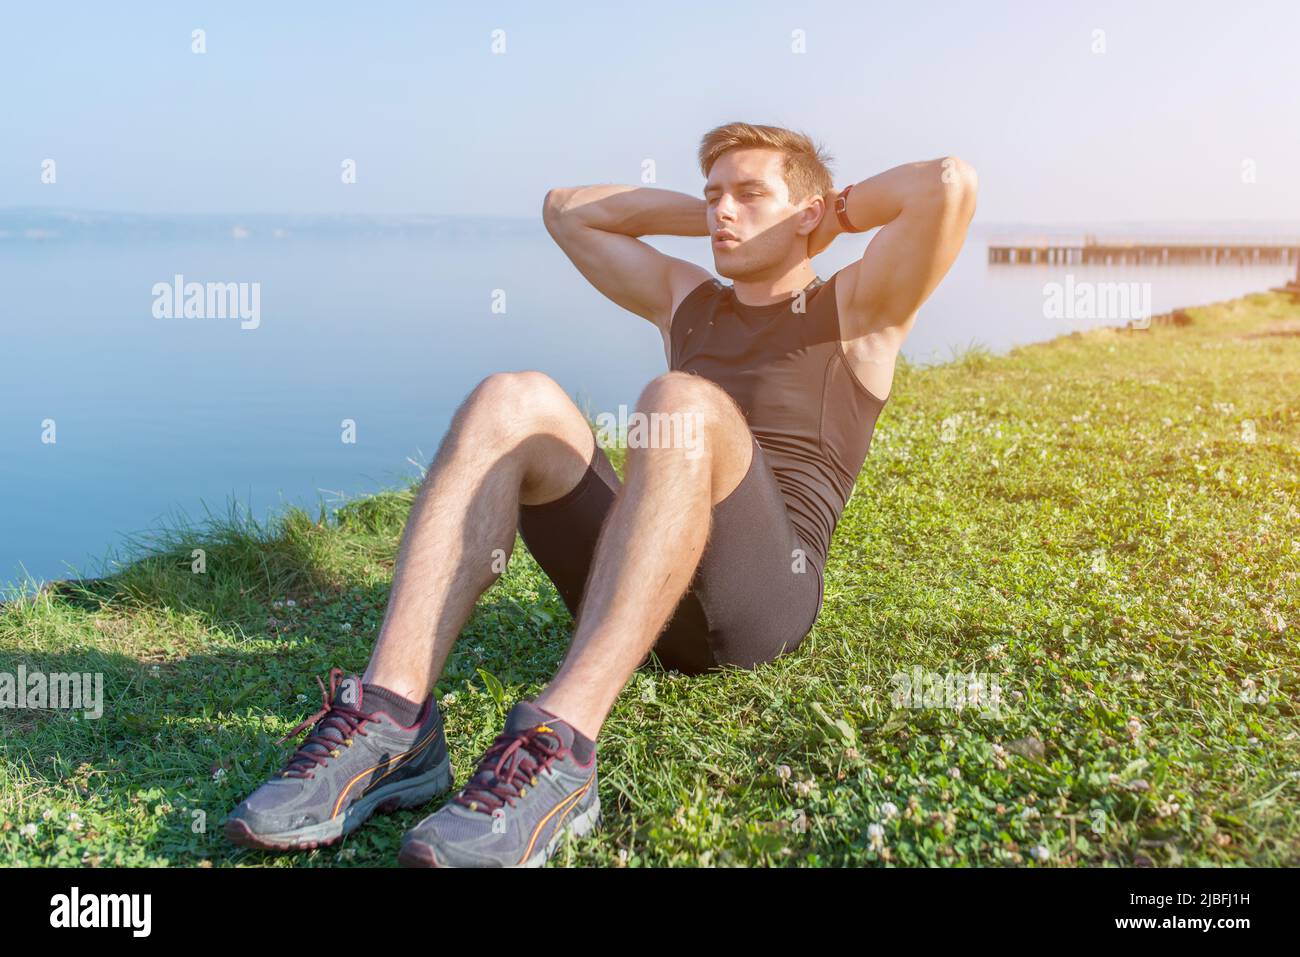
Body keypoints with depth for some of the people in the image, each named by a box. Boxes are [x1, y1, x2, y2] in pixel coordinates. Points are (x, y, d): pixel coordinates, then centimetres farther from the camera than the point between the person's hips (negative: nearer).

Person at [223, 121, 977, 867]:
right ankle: (391, 721, -32)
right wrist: (706, 215, 32)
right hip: (637, 595, 5)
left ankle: (560, 751, -45)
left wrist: (837, 210, 15)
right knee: (513, 401, -18)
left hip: (765, 598, -4)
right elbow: (567, 209, 35)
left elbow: (951, 184, -2)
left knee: (683, 404, -32)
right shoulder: (686, 299, 29)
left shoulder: (855, 311, 15)